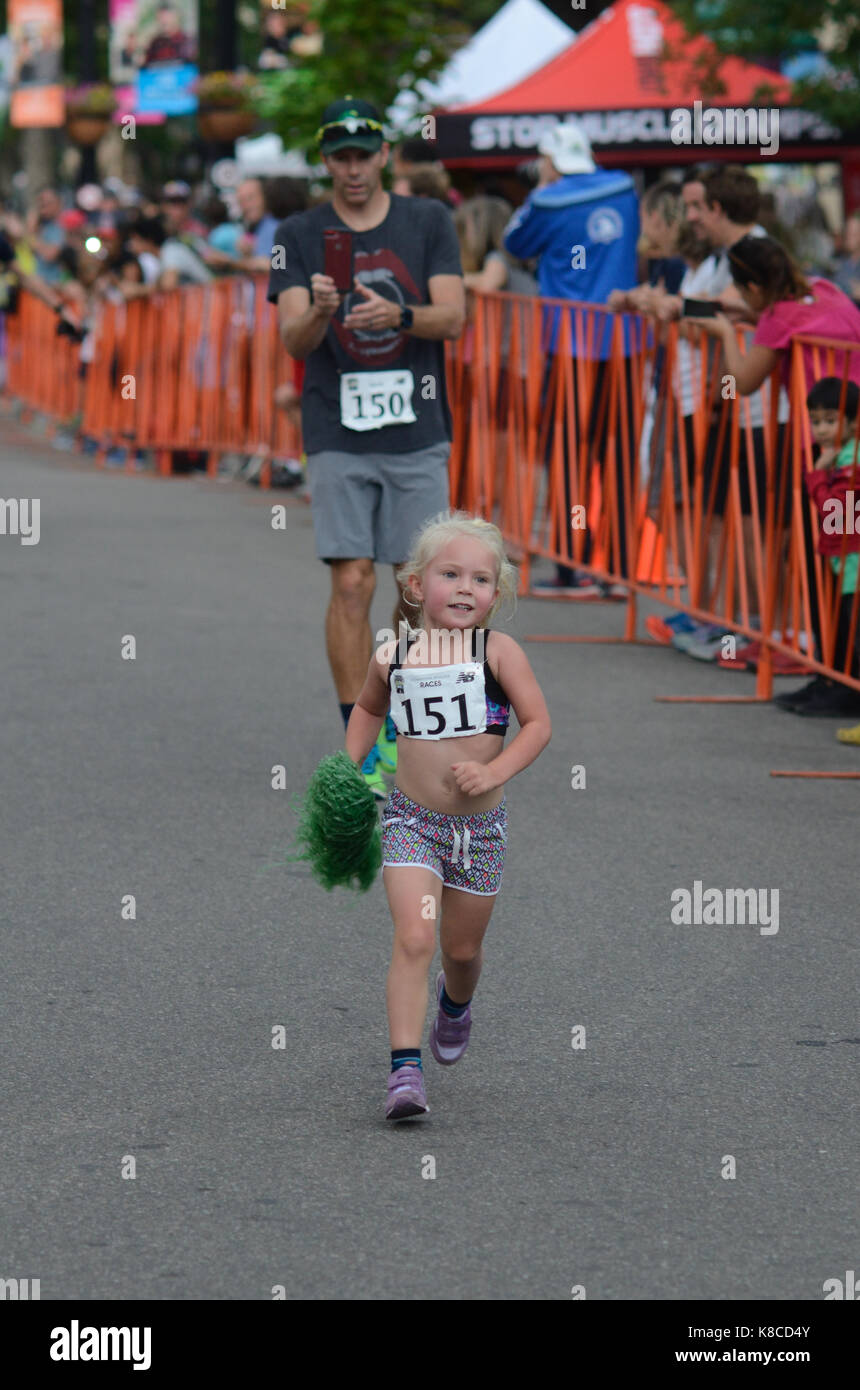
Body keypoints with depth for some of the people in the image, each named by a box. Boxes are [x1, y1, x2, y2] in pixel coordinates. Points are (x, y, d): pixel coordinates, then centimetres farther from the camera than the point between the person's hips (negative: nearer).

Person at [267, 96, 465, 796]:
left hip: (418, 431, 1)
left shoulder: (428, 221, 5)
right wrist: (318, 311, -28)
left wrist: (398, 315, -24)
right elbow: (294, 338, -5)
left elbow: (453, 316, -4)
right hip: (339, 438, -1)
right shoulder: (300, 235, 4)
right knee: (353, 586, -8)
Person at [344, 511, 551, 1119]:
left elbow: (538, 724, -10)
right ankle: (405, 1070, -19)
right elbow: (369, 709, 19)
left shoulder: (498, 651, -10)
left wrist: (494, 772, -23)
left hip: (480, 824, 0)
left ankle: (455, 1002, 53)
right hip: (412, 819, 0)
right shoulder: (393, 657, -3)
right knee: (414, 938, -17)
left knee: (463, 947, 16)